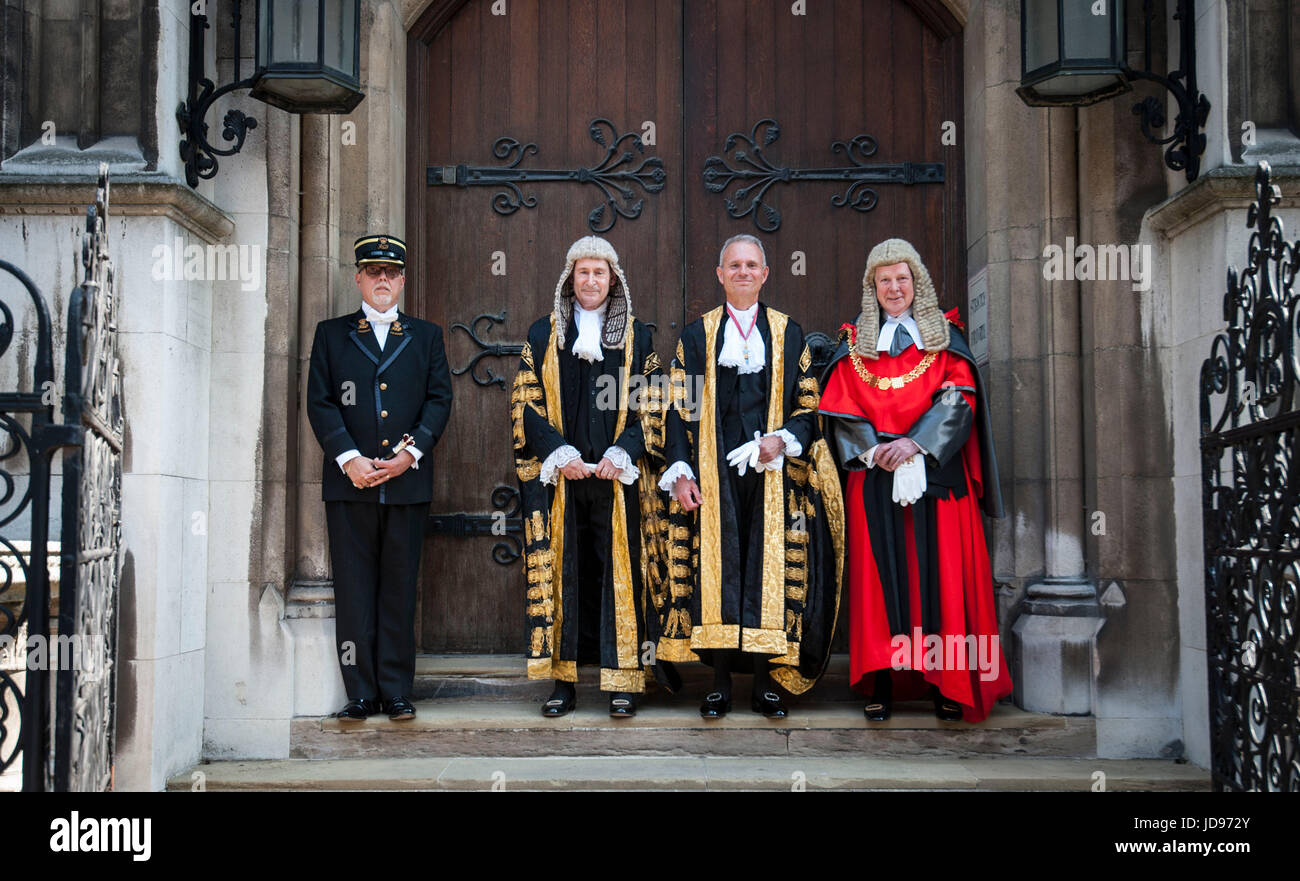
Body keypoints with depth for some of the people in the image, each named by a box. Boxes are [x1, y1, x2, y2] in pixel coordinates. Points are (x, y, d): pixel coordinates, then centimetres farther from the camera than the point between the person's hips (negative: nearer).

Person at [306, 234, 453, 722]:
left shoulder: (426, 336, 15)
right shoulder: (331, 334, 12)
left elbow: (440, 399, 7)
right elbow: (319, 402, 4)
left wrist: (412, 450, -8)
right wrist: (349, 459, -9)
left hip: (408, 480, 1)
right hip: (350, 481, 0)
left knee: (400, 588, 3)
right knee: (354, 589, 0)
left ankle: (396, 690, 9)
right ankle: (361, 692, 7)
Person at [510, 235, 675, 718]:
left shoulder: (637, 337, 10)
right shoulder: (544, 334, 10)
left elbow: (651, 408, 5)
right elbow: (526, 403, 4)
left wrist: (620, 455, -10)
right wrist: (560, 454, -9)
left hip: (618, 476, 0)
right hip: (558, 477, 1)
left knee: (620, 570, -3)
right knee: (561, 572, 0)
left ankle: (623, 682, 3)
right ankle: (563, 683, 6)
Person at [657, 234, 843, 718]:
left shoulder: (789, 334, 11)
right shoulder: (697, 335, 10)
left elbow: (808, 405, 9)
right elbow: (680, 409, 6)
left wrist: (783, 439, -11)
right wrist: (680, 472, -5)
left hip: (771, 474, 0)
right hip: (714, 475, 0)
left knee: (770, 570, -2)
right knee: (716, 569, -3)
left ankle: (765, 683, 5)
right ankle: (720, 684, 4)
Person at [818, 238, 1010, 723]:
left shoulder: (944, 337, 10)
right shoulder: (855, 343, 13)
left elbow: (959, 398, -1)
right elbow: (840, 408, 6)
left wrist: (915, 443, -14)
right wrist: (874, 449, -11)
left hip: (935, 472, -1)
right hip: (874, 476, 1)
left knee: (940, 571, -5)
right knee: (880, 572, -4)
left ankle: (946, 683, 1)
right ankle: (882, 684, -1)